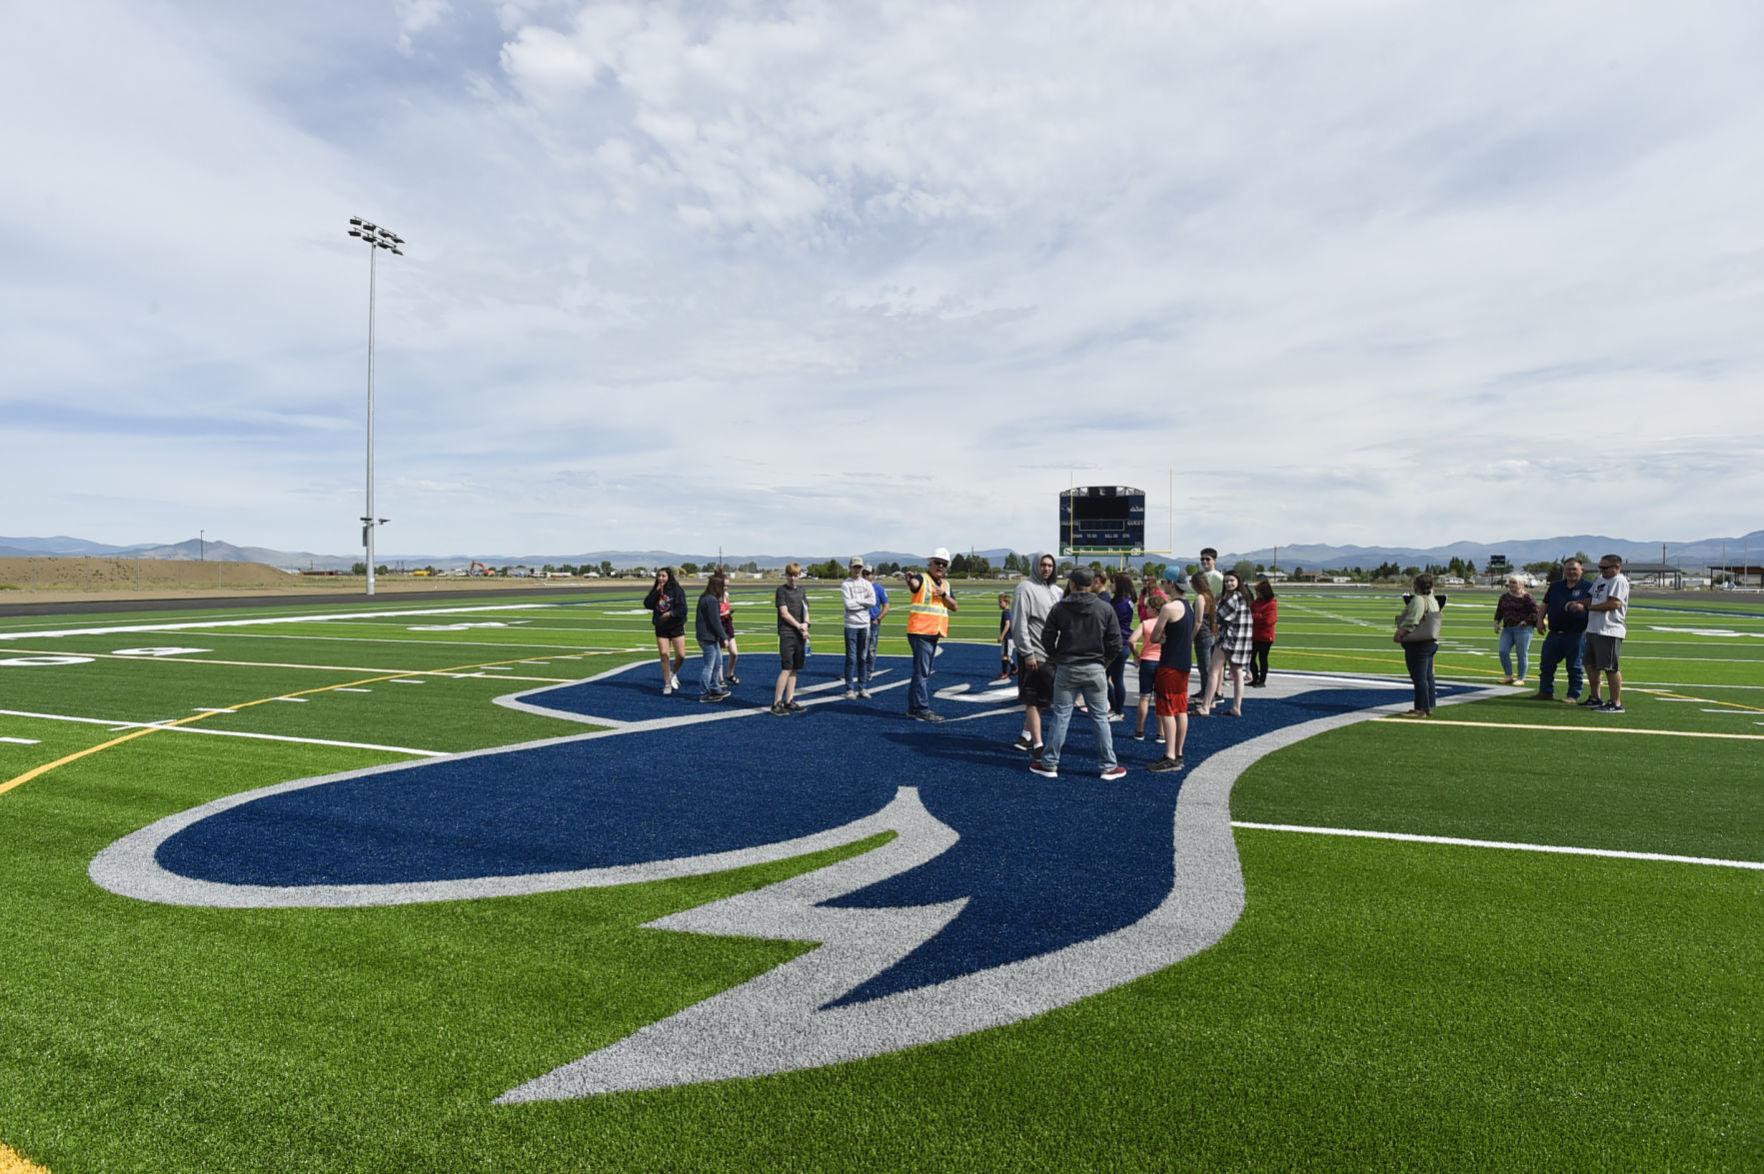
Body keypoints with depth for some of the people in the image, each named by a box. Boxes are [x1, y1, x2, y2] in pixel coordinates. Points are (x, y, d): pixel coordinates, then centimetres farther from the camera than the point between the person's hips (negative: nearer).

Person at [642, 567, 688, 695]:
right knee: (663, 654, -2)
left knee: (680, 655, -6)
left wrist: (671, 613, -26)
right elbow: (647, 605, -6)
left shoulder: (677, 590, -6)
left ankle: (673, 673, 25)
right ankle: (667, 684, 9)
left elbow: (682, 609, -11)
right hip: (661, 628, 3)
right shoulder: (655, 590, 7)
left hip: (676, 627, -3)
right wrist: (657, 592, -13)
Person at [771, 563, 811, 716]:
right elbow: (784, 613, -9)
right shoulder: (781, 591, -2)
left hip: (800, 634, 6)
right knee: (786, 669, -10)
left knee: (794, 669, 7)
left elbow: (806, 611, 14)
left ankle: (789, 701, 13)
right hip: (787, 634, -6)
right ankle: (776, 703, -7)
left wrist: (806, 624, -6)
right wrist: (799, 626, -9)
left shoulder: (800, 590, 16)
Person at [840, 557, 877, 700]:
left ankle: (863, 688, 14)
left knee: (863, 658, 8)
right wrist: (864, 601, -7)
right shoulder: (845, 584, -2)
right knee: (851, 658, -2)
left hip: (865, 625, 4)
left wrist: (856, 601, -9)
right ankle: (850, 689, 3)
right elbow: (848, 604, -14)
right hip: (851, 625, -4)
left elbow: (873, 602, -4)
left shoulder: (867, 585, 10)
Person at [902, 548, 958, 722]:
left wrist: (943, 594, -11)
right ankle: (922, 709, -7)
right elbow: (913, 584, -31)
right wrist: (909, 578, -54)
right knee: (922, 671, -9)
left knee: (924, 671, 13)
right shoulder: (922, 579, -7)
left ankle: (913, 708, 21)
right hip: (920, 631, -8)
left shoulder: (945, 584, 14)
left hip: (935, 633, 8)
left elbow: (954, 606, 7)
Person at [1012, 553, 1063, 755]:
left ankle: (1026, 736, 26)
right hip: (1033, 654, -7)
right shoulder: (1026, 588, -9)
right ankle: (1037, 744, 1)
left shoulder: (1057, 591, 13)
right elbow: (1019, 624, -14)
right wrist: (1027, 653, -17)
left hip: (1052, 654, 7)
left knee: (1042, 699, 14)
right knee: (1034, 700, -2)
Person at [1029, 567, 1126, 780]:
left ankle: (1049, 763, 11)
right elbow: (1115, 643, -3)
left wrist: (1056, 658, 13)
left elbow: (1047, 638, -3)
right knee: (1100, 718, 7)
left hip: (1066, 669, 0)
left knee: (1060, 716, 6)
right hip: (1095, 670, 0)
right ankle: (1109, 766, 11)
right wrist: (1103, 660, 12)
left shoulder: (1059, 608, -5)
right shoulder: (1105, 609, -3)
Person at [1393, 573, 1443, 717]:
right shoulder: (1433, 601, 16)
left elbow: (1411, 621, -22)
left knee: (1419, 677, -6)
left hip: (1418, 644, -10)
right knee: (1428, 676, 15)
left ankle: (1421, 709, -4)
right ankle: (1429, 707, 21)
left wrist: (1399, 634, -18)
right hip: (1431, 642, 10)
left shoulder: (1418, 600, -16)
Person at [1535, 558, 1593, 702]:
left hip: (1576, 635, -5)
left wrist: (1582, 606, -23)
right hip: (1554, 633, 5)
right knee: (1547, 663, 8)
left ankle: (1573, 696, 12)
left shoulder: (1588, 587, -1)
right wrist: (1541, 621, 9)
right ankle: (1546, 692, 17)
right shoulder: (1555, 586, 13)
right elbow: (1545, 605, 18)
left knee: (1574, 667, 3)